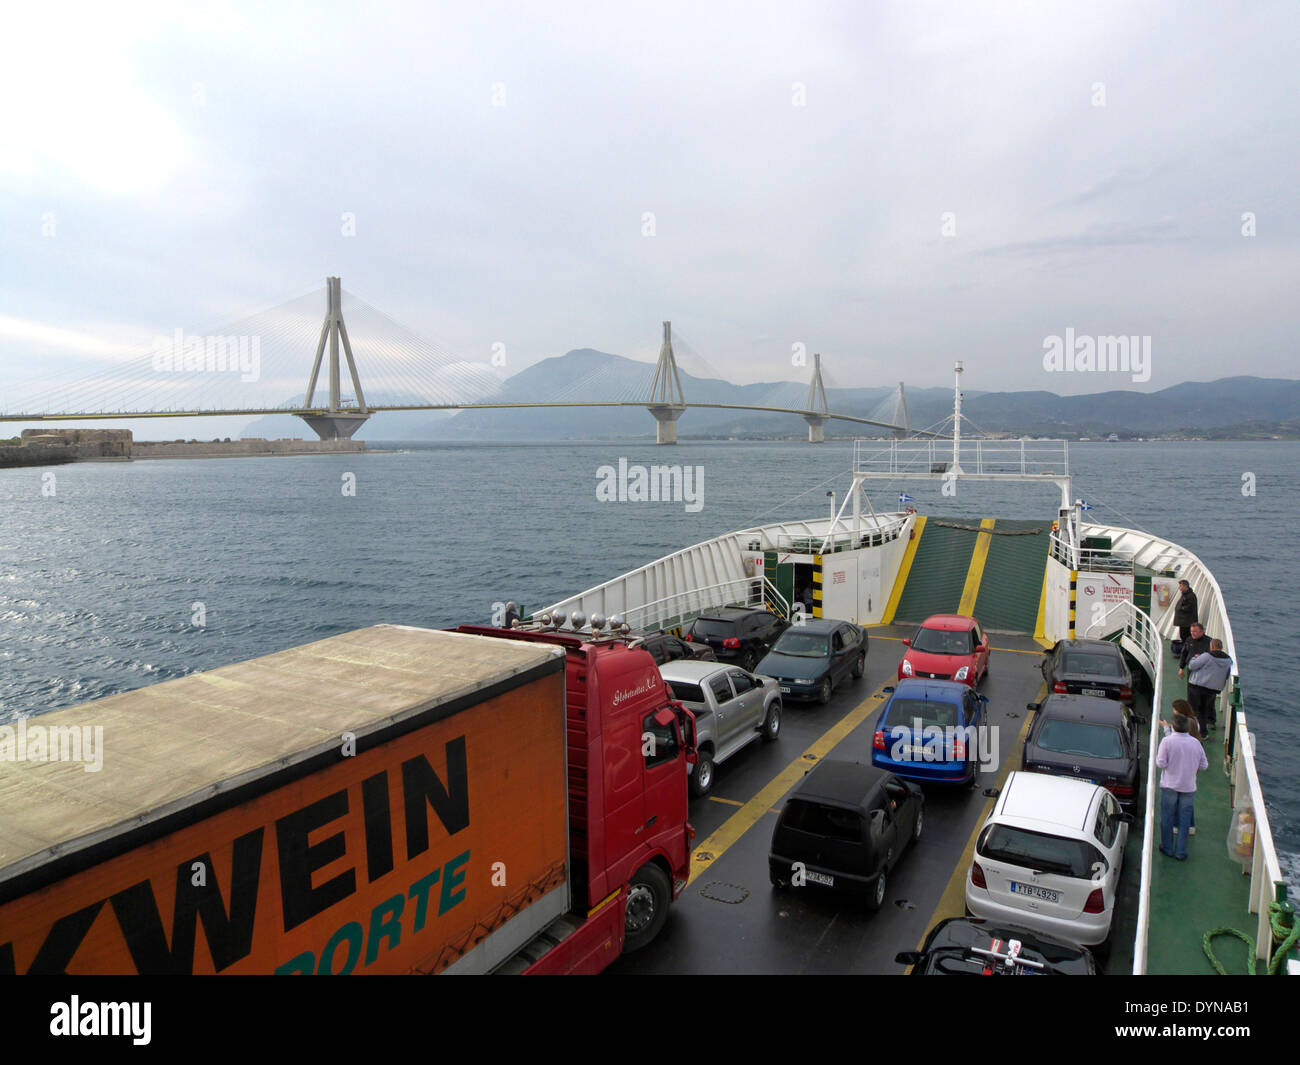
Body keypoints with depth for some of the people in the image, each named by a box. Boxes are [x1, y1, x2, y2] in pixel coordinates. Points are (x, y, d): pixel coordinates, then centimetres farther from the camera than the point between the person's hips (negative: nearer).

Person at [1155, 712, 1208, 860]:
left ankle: (1167, 848, 22)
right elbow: (1204, 765, 3)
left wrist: (1157, 756, 5)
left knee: (1167, 818, 12)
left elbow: (1161, 763, -15)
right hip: (1189, 787, 2)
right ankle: (1181, 852, 17)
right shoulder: (1195, 743, -4)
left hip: (1169, 786, -2)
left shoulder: (1167, 741, -14)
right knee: (1185, 820, 11)